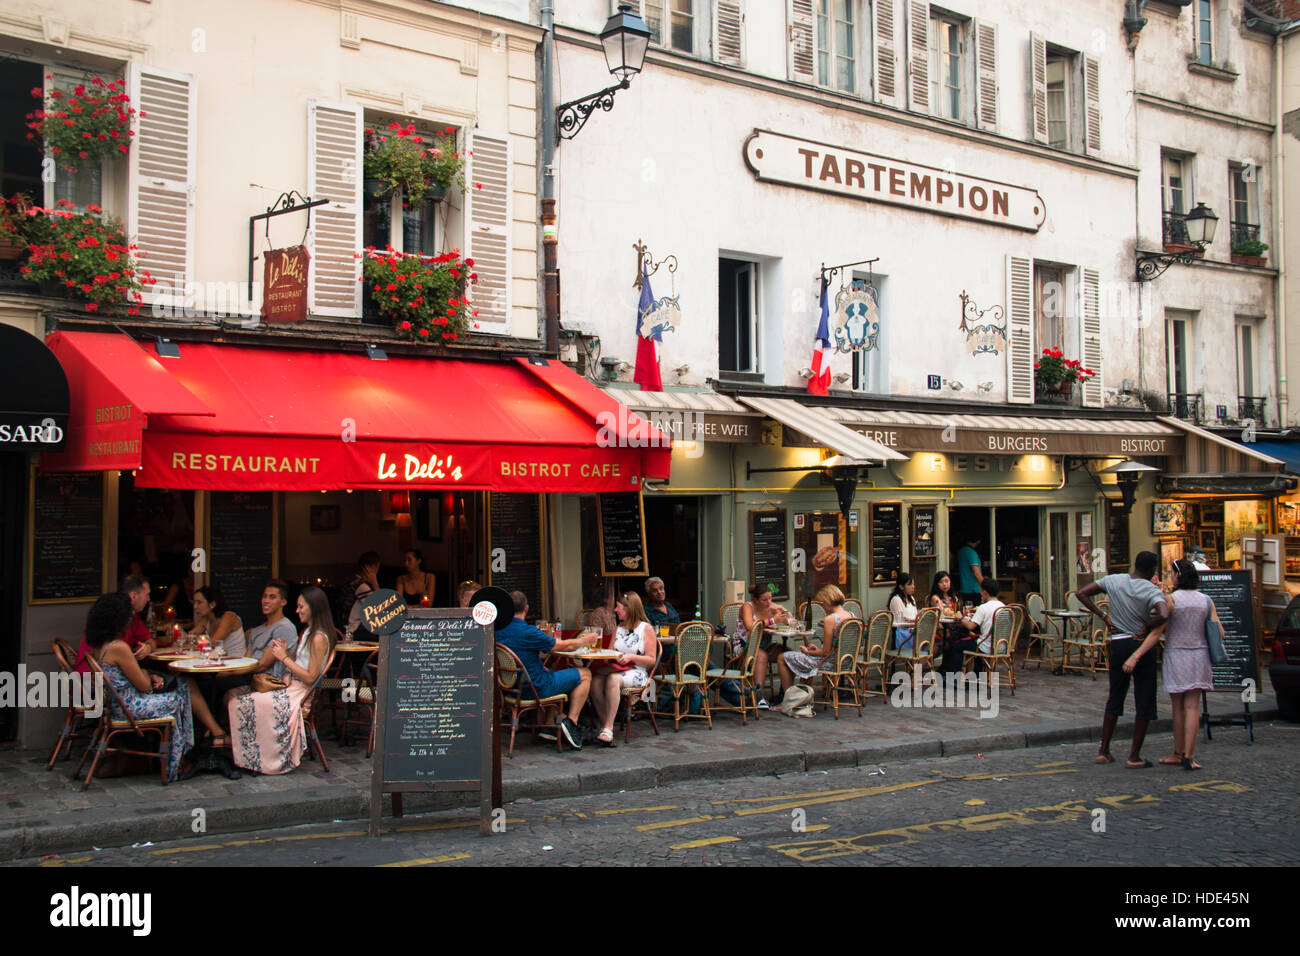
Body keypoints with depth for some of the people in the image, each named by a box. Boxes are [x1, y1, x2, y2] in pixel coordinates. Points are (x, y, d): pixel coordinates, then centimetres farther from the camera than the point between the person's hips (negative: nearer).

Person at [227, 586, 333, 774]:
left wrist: (285, 658, -14)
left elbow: (310, 677, -18)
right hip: (288, 686, 10)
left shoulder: (319, 638, -15)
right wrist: (286, 653, 1)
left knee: (244, 702, -20)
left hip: (297, 692, -10)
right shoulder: (308, 631, 15)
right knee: (234, 696, -4)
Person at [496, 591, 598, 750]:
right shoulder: (527, 632, -25)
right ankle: (571, 722, 0)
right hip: (536, 688, -8)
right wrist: (586, 641, 7)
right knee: (584, 674, 6)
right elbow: (564, 646, -12)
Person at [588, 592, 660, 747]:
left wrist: (631, 657, -15)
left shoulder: (646, 628, 3)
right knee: (595, 680, -29)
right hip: (615, 669, 5)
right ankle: (604, 724, -27)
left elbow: (651, 660, -2)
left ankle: (608, 728, -39)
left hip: (636, 673, -5)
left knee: (613, 679, -38)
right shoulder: (618, 629, 21)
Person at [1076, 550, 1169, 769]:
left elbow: (1081, 593, 4)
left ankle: (1103, 751, 17)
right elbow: (1164, 615, -31)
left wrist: (1104, 616, 3)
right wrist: (1146, 628, -13)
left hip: (1118, 644, 4)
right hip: (1141, 645, -4)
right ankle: (1134, 756, 5)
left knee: (1115, 698, 17)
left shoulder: (1113, 580, 1)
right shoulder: (1152, 591, -12)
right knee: (1144, 702, 5)